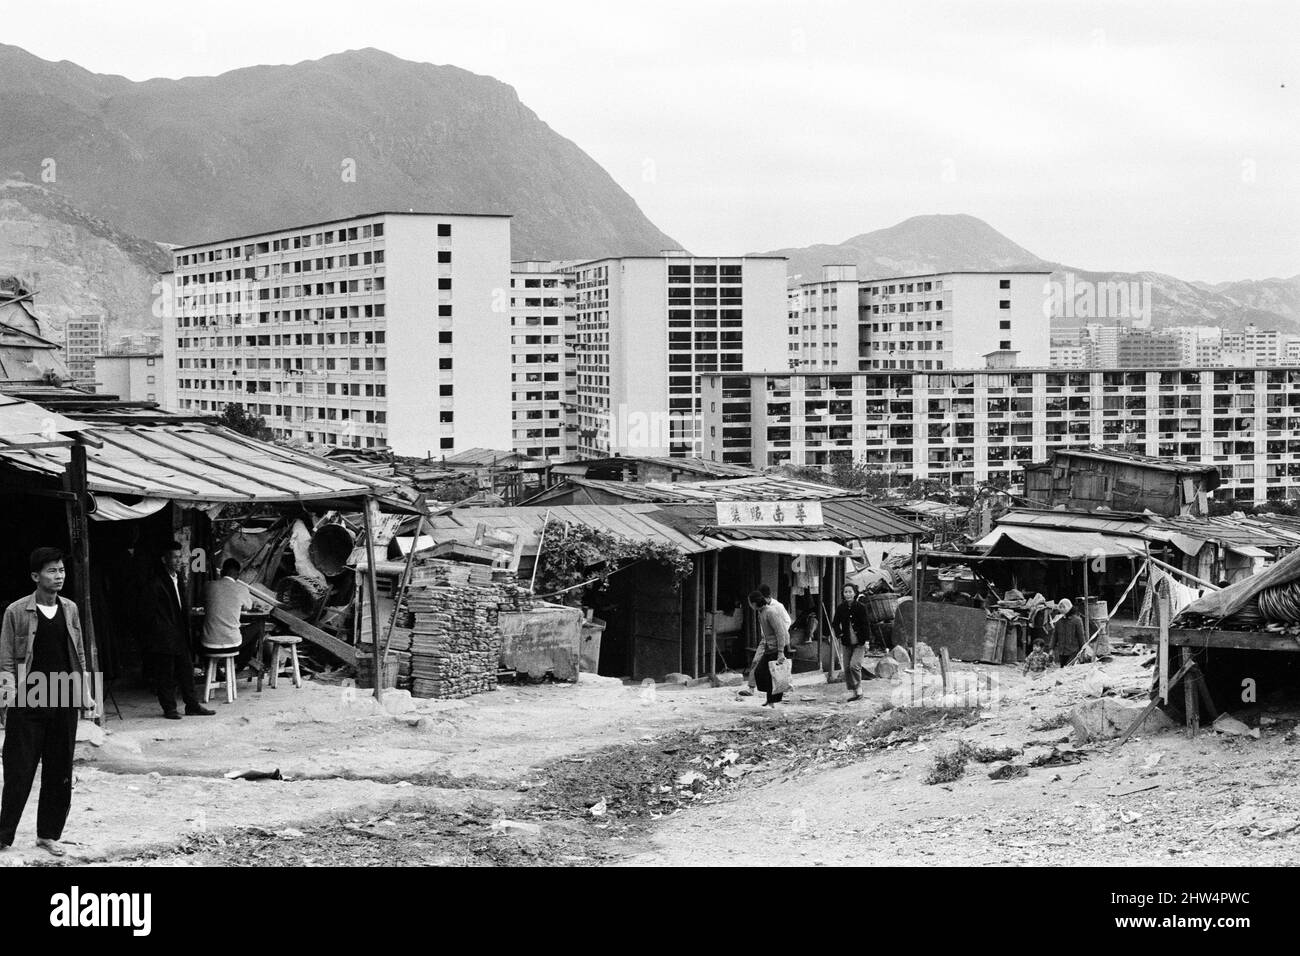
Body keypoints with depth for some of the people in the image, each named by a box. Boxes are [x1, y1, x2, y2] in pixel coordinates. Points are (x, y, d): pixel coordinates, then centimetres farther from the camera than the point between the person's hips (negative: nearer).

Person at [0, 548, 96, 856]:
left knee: (60, 772, 7)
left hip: (64, 702, 4)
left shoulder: (69, 609, 9)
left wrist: (85, 693, 10)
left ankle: (48, 834, 17)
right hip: (28, 703, -4)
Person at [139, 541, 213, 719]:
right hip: (163, 637, -8)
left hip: (180, 637, 8)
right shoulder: (155, 583, -13)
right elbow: (147, 611, -13)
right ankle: (169, 708, 8)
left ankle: (192, 705, 15)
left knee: (187, 670, 9)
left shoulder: (178, 579, 13)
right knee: (166, 674, 0)